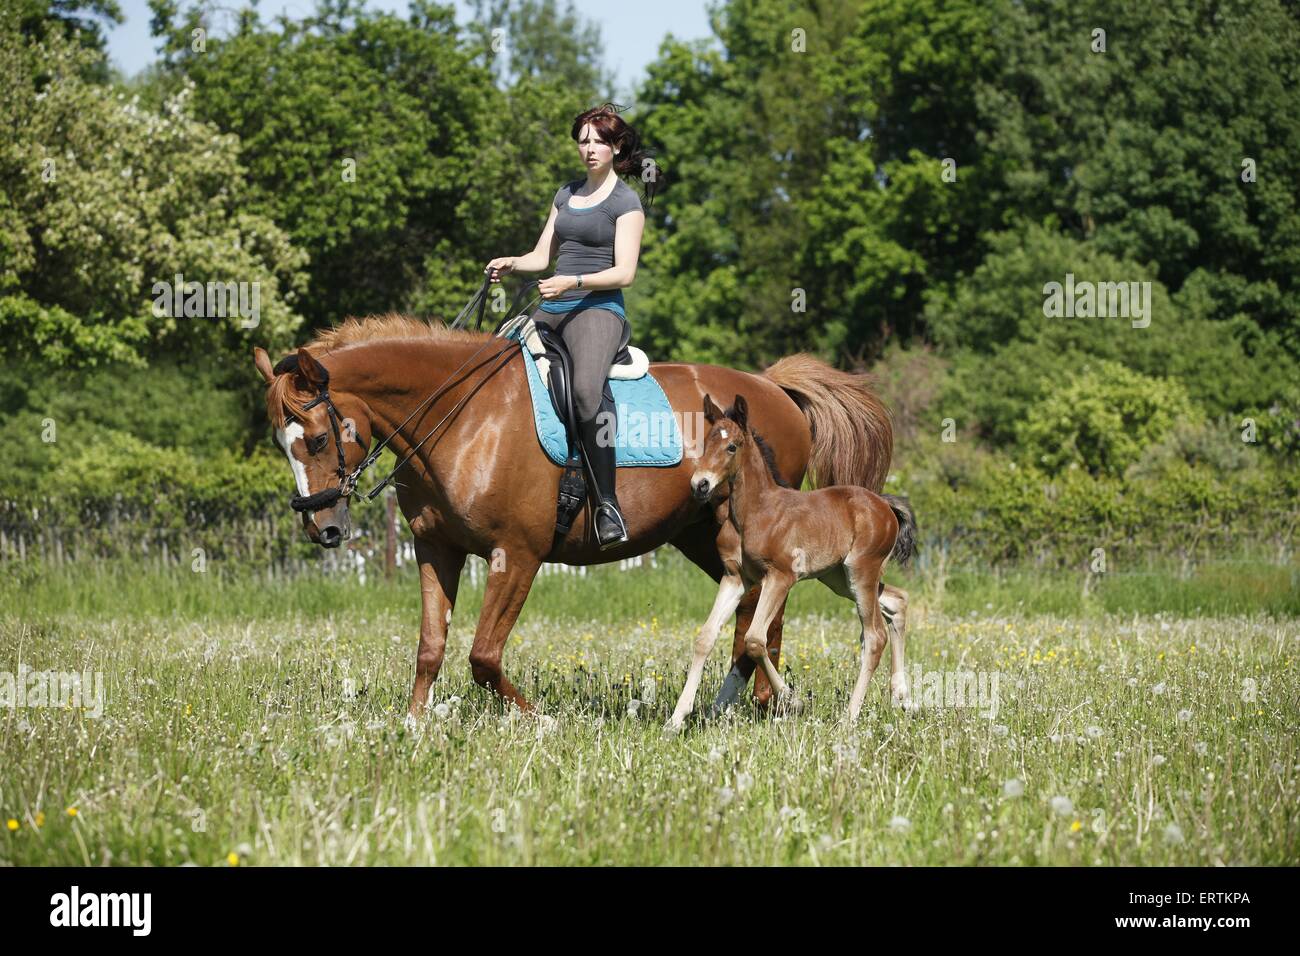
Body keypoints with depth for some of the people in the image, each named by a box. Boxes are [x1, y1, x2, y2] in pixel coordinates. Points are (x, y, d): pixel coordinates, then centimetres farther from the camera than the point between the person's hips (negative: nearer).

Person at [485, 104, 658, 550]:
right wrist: (511, 263, -1)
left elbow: (624, 273, -9)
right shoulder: (566, 194, 21)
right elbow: (542, 256, 21)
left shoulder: (626, 202, 0)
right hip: (551, 310, 8)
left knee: (587, 389, -35)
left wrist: (572, 283, -23)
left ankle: (607, 504, -35)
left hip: (598, 308, -8)